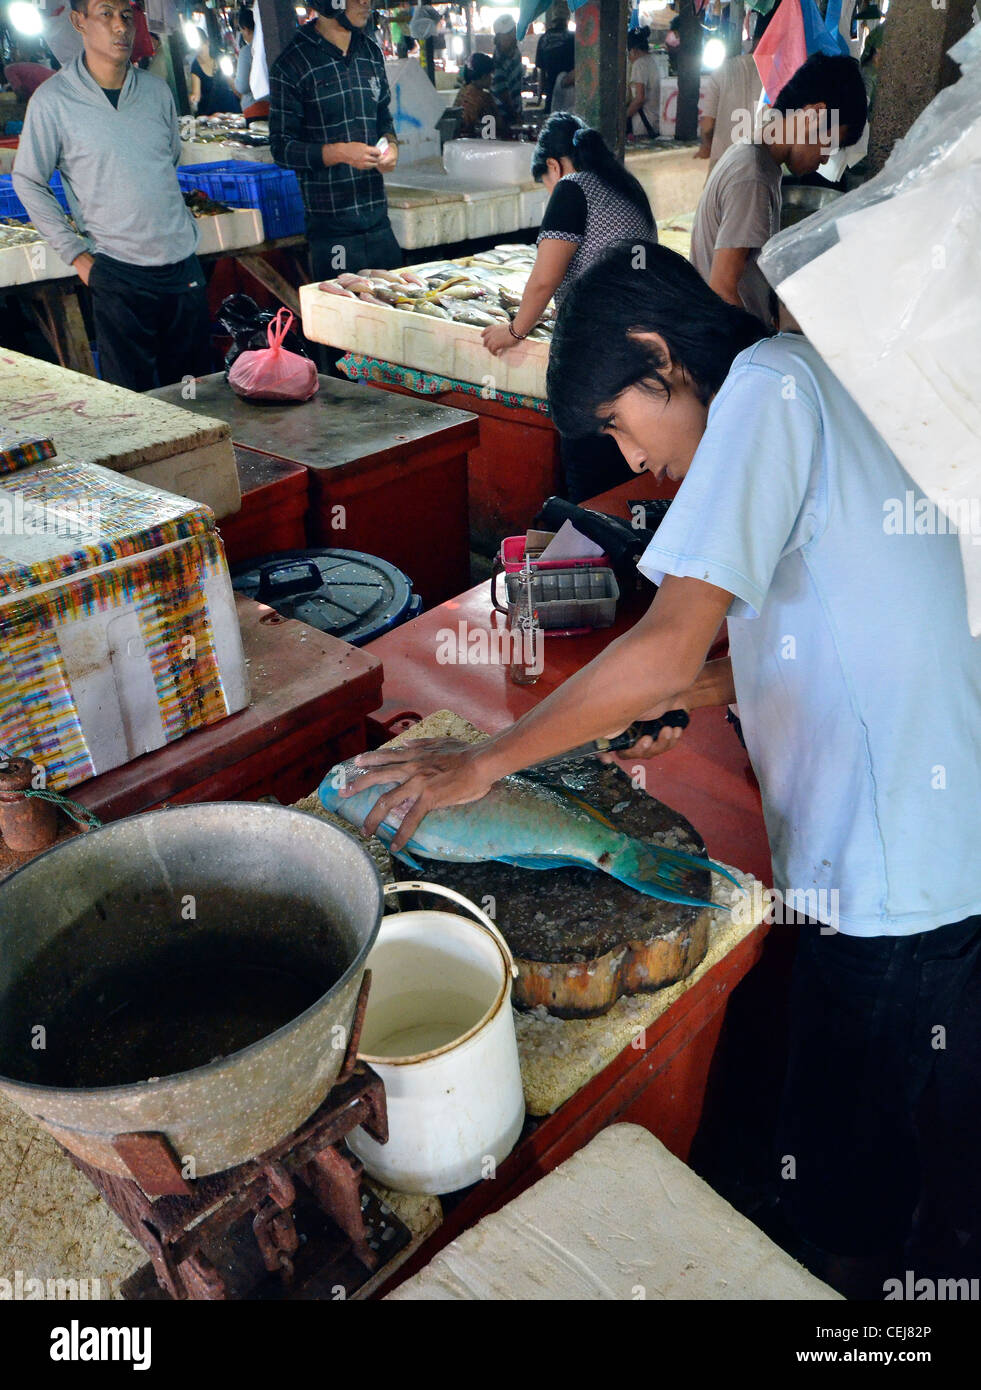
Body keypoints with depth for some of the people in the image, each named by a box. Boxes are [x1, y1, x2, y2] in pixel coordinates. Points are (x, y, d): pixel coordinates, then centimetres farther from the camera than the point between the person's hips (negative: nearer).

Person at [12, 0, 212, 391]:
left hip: (183, 261, 4)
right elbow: (27, 181, 1)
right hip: (117, 273, -4)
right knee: (132, 399, 1)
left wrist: (181, 228, 17)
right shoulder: (53, 100, -4)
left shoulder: (157, 90, 8)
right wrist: (75, 253, -4)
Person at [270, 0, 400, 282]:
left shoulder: (371, 52, 13)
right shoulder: (292, 65, -7)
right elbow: (282, 148, -7)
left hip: (378, 216, 6)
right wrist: (340, 152, -20)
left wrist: (391, 145, 2)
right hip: (330, 225, -5)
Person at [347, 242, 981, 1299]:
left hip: (892, 875, -10)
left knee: (844, 1202, 13)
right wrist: (697, 695, 11)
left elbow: (670, 648, -24)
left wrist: (480, 764, -14)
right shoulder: (817, 381, 14)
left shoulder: (765, 387, -15)